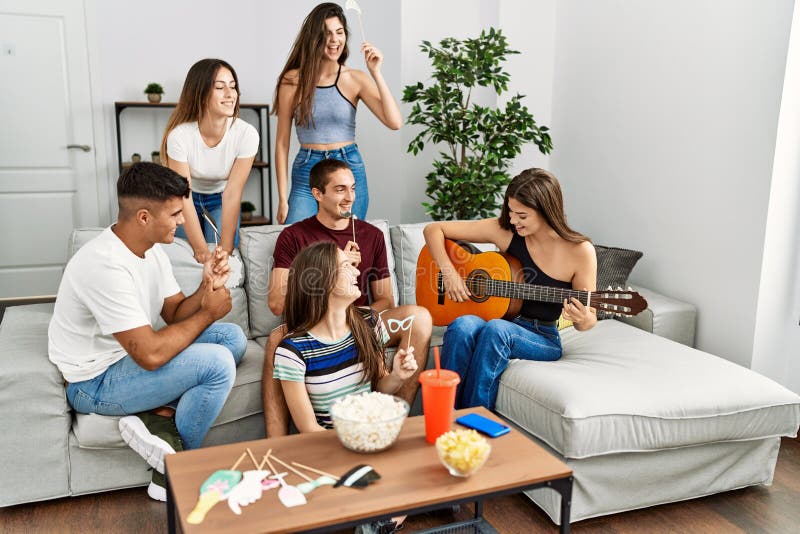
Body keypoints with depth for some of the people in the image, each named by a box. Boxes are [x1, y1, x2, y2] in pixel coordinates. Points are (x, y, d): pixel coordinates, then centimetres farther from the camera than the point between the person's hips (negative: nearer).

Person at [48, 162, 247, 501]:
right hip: (95, 383, -9)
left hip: (130, 355, 9)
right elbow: (151, 355, -32)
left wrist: (207, 286, -15)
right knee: (218, 363, -24)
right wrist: (208, 313, -18)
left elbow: (175, 314, 5)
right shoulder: (106, 266, -30)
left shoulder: (150, 249, 0)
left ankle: (160, 415, -10)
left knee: (233, 337, 1)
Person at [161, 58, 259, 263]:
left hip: (221, 200, 1)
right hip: (186, 201, 0)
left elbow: (232, 194, -24)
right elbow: (183, 197, -26)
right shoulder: (180, 134, -30)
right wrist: (202, 251, -29)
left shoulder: (246, 134, -28)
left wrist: (225, 249, -25)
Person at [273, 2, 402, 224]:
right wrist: (283, 199, -2)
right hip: (306, 174, -1)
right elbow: (282, 142, 0)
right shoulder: (292, 81, -2)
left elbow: (395, 122, -11)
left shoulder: (355, 79, 0)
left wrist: (376, 73, -16)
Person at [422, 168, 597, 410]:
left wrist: (584, 319, -27)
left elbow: (588, 320, -2)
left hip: (543, 338, -2)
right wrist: (449, 273, -14)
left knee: (497, 329, -35)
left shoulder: (579, 251, -11)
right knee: (463, 325, -33)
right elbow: (433, 229, -1)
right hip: (503, 321, 2)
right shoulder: (504, 231, -6)